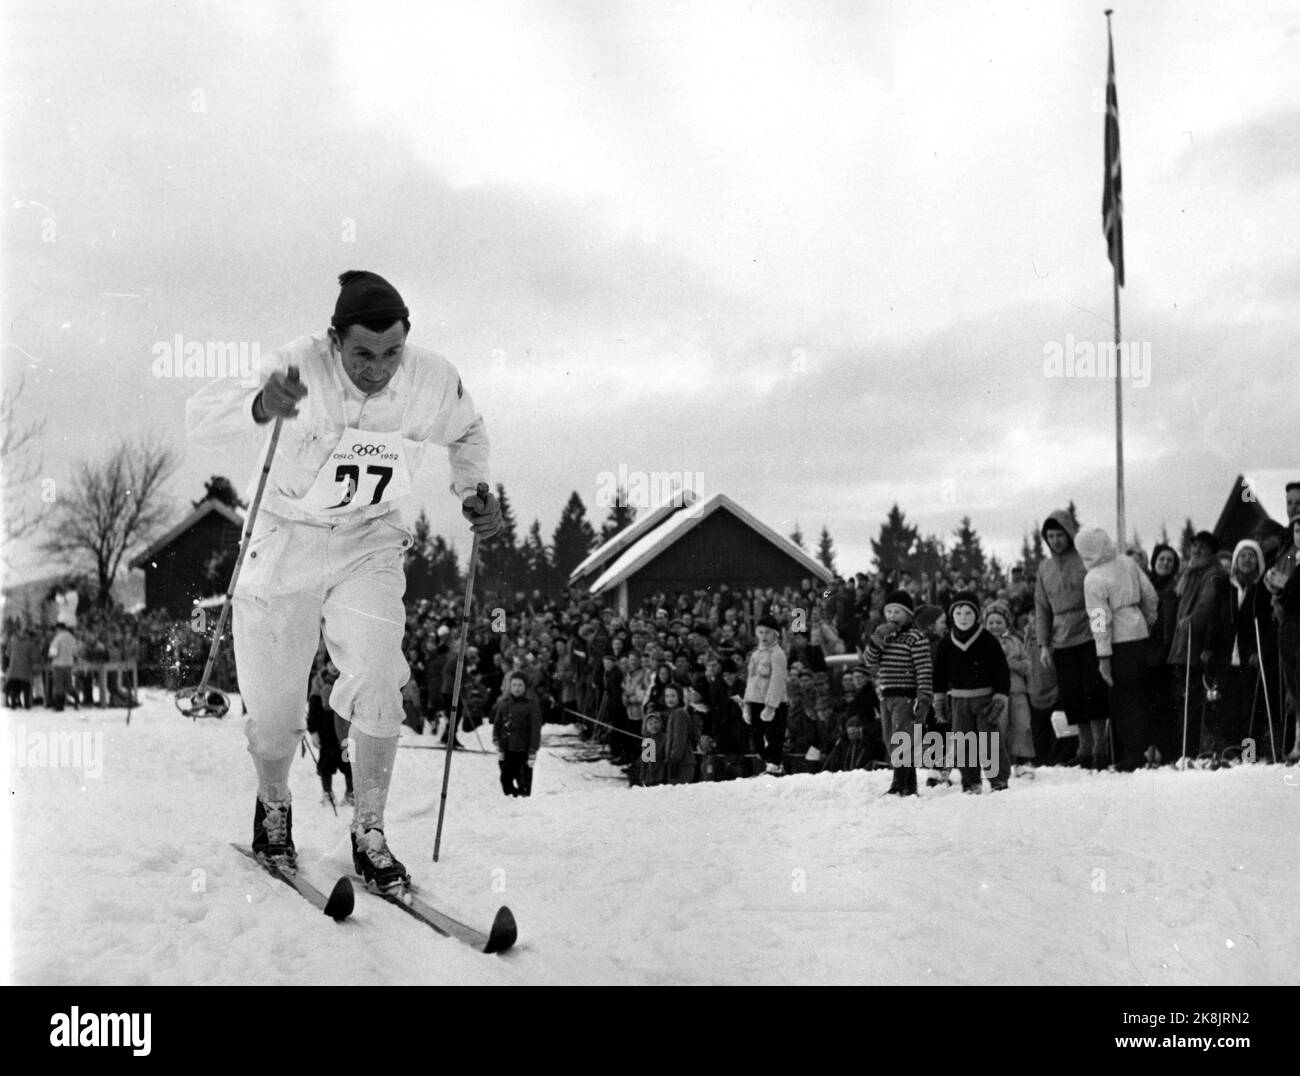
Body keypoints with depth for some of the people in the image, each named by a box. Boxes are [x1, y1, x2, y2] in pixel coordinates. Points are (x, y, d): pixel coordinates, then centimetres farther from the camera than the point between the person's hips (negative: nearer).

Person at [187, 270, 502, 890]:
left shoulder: (435, 384, -15)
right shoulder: (300, 368, -25)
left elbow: (467, 434, 10)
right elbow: (201, 419, -36)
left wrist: (474, 491, -6)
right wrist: (260, 406, -56)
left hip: (370, 546, 1)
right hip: (287, 542, -1)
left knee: (377, 685, -17)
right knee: (274, 708, 3)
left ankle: (369, 833, 1)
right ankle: (273, 805, 36)